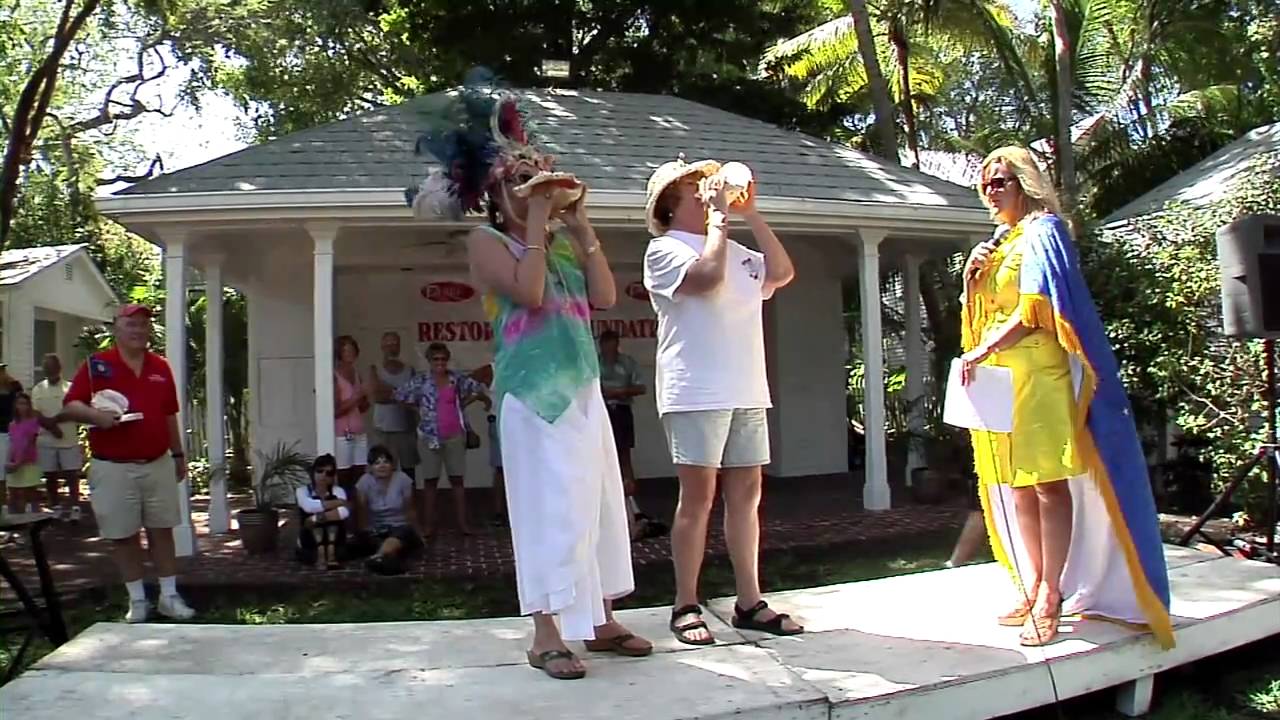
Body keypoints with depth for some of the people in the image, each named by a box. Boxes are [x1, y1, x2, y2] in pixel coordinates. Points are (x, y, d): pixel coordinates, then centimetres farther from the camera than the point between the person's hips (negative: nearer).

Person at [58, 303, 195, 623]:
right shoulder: (95, 364, -3)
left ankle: (169, 596, 16)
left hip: (158, 464, 3)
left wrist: (179, 454, 17)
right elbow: (69, 406, -5)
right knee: (122, 535, 5)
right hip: (113, 467, -3)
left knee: (162, 530, 8)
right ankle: (137, 600, 16)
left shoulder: (161, 367, 9)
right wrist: (95, 415, -25)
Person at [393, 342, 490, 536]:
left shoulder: (457, 379, 3)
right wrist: (420, 408, 2)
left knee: (458, 479, 5)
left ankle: (462, 522, 9)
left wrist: (463, 404, 6)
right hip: (430, 436, -2)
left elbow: (478, 389, 13)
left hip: (455, 436, 2)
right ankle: (429, 524, 10)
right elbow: (399, 395, -2)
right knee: (430, 481, 5)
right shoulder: (420, 381, -4)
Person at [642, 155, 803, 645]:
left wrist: (751, 214, 9)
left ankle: (749, 602, 14)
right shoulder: (665, 249, -1)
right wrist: (719, 215, -7)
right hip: (696, 393, -7)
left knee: (746, 493, 7)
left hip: (747, 392, 7)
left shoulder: (736, 250, 21)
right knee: (698, 495, -6)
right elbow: (708, 275, -19)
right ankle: (686, 608, 2)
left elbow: (781, 274, 11)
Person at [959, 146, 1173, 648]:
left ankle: (1051, 598, -6)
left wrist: (981, 352, -12)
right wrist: (969, 279, 4)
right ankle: (1032, 590, 12)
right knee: (1015, 488, 6)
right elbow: (978, 317, 21)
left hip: (1037, 376, -7)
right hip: (997, 380, 8)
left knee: (1048, 485, -8)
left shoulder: (1042, 233, -1)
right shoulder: (997, 243, 21)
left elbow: (1034, 310, -13)